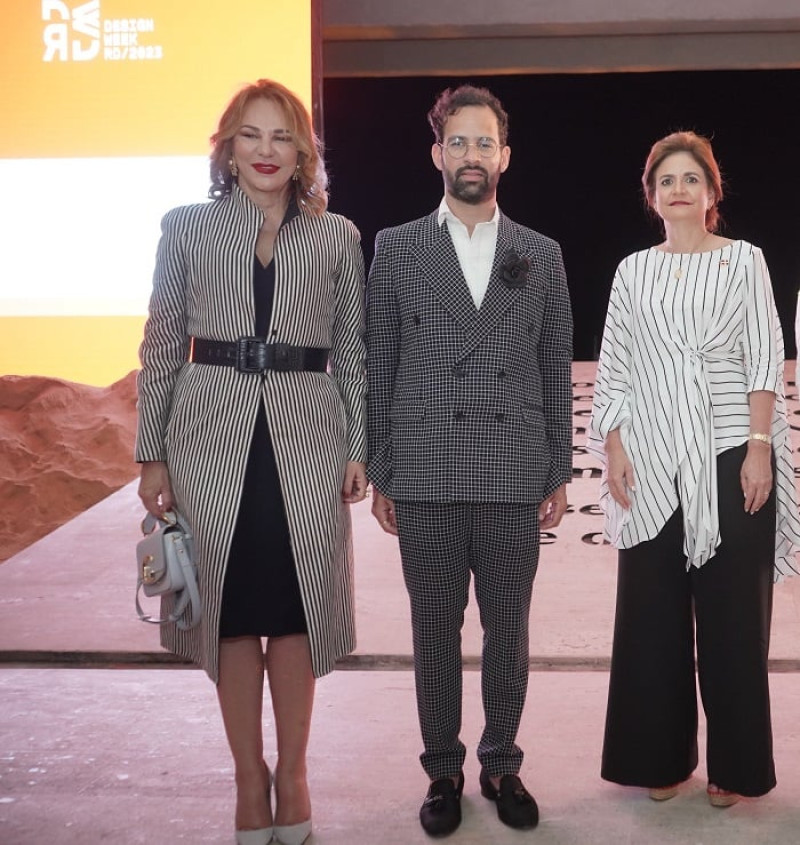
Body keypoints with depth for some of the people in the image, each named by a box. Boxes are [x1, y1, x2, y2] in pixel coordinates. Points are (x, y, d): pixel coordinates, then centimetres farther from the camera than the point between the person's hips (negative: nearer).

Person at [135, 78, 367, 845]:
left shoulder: (337, 237, 7)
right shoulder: (186, 228, 5)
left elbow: (352, 352, 8)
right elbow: (162, 346, 5)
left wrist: (359, 449, 1)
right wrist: (152, 454, 1)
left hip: (306, 437, 0)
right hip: (212, 436, 0)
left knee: (296, 606, 5)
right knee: (231, 608, 7)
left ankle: (292, 771, 23)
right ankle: (249, 774, 22)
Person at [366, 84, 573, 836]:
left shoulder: (542, 255, 8)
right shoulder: (396, 248, 5)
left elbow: (556, 371, 9)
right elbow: (379, 368, 4)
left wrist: (558, 476, 5)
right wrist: (380, 475, 1)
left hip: (513, 477, 1)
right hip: (426, 478, -1)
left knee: (508, 631, 9)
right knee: (435, 631, 8)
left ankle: (501, 766, 26)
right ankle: (443, 771, 23)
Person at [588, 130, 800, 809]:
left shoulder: (744, 261, 4)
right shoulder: (633, 272, 10)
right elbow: (616, 368, 9)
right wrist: (614, 450, 1)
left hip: (730, 457, -2)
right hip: (653, 462, 2)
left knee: (732, 612, 3)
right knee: (652, 611, 5)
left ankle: (735, 765, 16)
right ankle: (662, 756, 20)